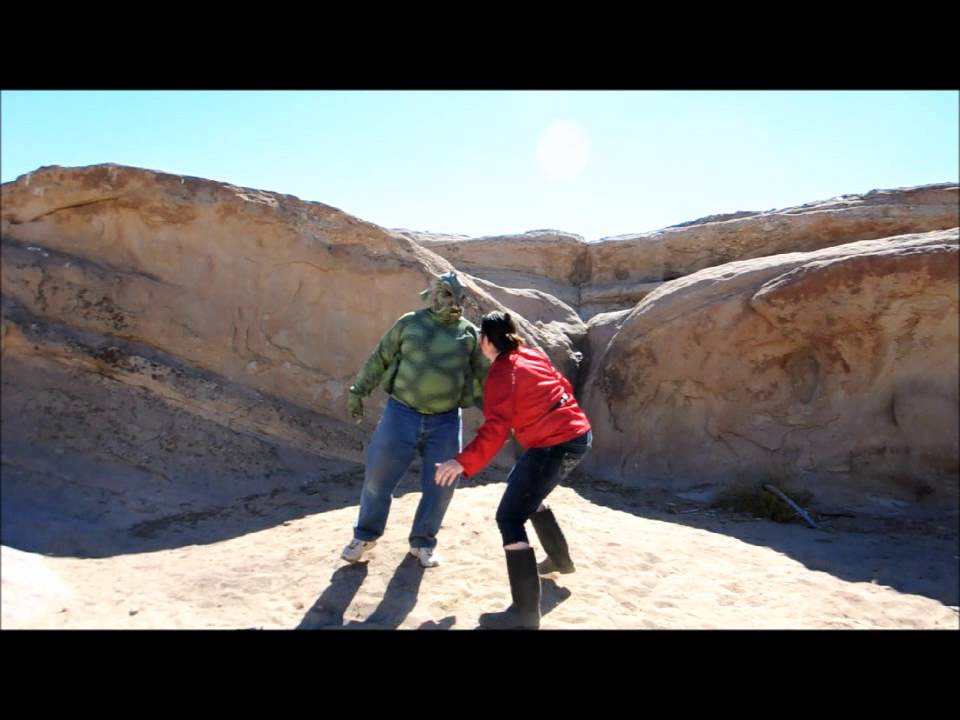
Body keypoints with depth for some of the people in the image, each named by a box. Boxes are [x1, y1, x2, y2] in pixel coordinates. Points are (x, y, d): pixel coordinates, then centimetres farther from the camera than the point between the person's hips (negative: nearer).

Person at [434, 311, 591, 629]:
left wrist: (462, 462, -30)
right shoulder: (532, 355, 12)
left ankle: (525, 611, -10)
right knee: (527, 494, 30)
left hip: (556, 444, -10)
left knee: (509, 517, -7)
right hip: (578, 434, 10)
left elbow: (495, 428, -25)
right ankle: (560, 558, 44)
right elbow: (563, 386, 22)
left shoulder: (502, 373, -13)